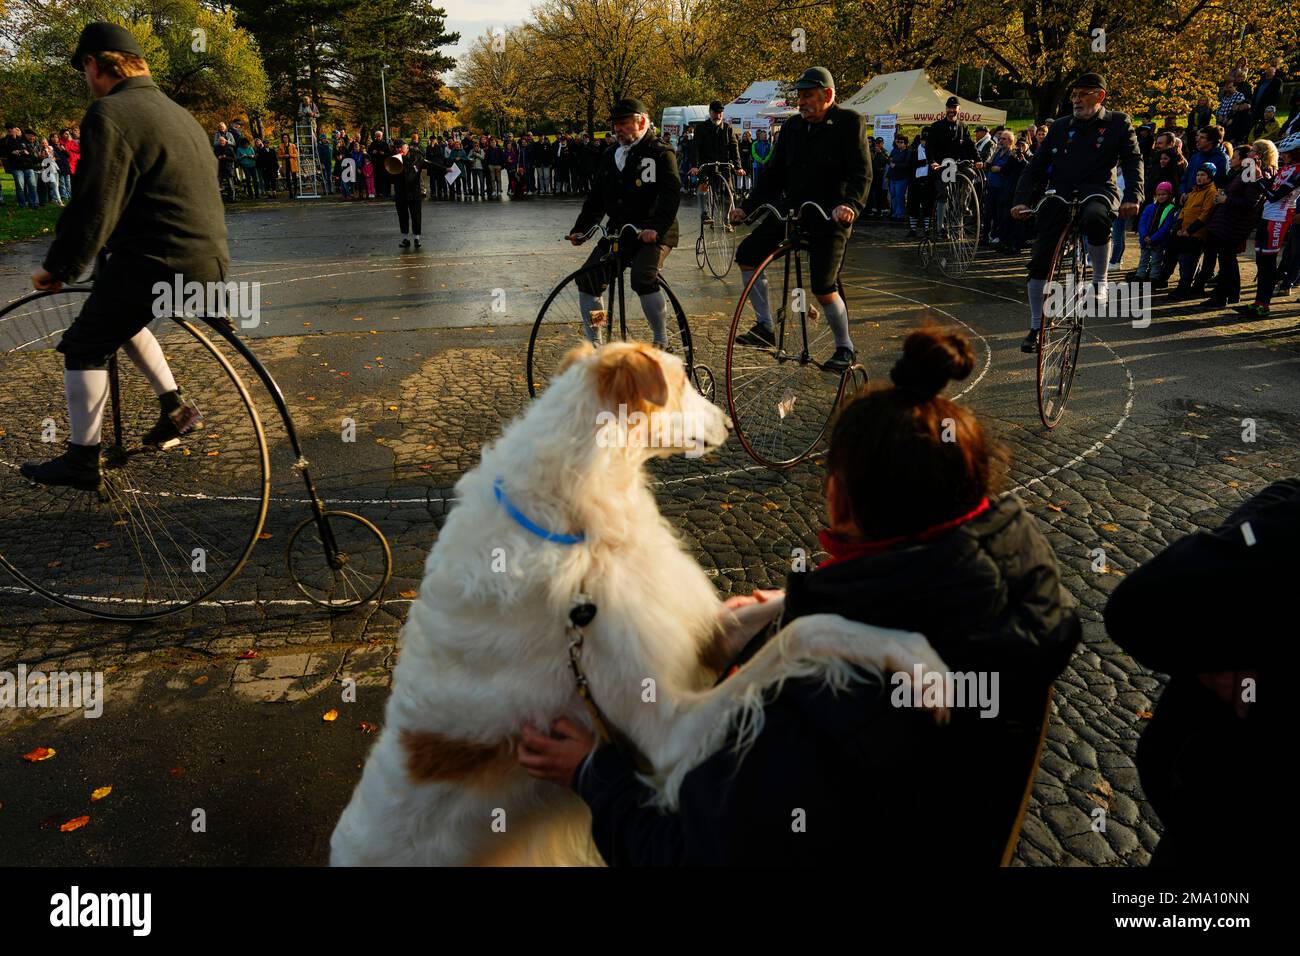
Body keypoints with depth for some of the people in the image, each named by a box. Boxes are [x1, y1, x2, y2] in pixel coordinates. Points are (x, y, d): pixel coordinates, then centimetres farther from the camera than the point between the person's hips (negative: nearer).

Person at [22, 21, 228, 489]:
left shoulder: (110, 113, -10)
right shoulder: (176, 112, 18)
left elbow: (93, 205, -15)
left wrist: (58, 268, -3)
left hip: (161, 263, -9)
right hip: (210, 260, 9)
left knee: (84, 345, 6)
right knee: (120, 314, 30)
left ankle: (81, 460, 10)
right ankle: (175, 407, 27)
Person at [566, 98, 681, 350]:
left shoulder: (661, 154, -4)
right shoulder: (610, 157, 17)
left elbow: (671, 194, -16)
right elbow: (596, 197, 18)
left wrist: (656, 227, -31)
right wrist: (580, 229, 5)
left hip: (653, 234, -7)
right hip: (618, 232, 7)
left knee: (643, 279, -30)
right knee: (587, 280, -6)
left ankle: (661, 341, -11)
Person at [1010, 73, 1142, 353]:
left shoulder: (1118, 123, 8)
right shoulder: (1061, 127, 15)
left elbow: (1133, 160, 0)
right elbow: (1036, 166, 11)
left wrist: (1132, 196, -17)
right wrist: (1021, 200, -3)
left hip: (1098, 191, -3)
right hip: (1060, 195, 3)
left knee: (1095, 217, -41)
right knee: (1039, 261, -8)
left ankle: (1100, 280, -18)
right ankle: (1036, 327, 5)